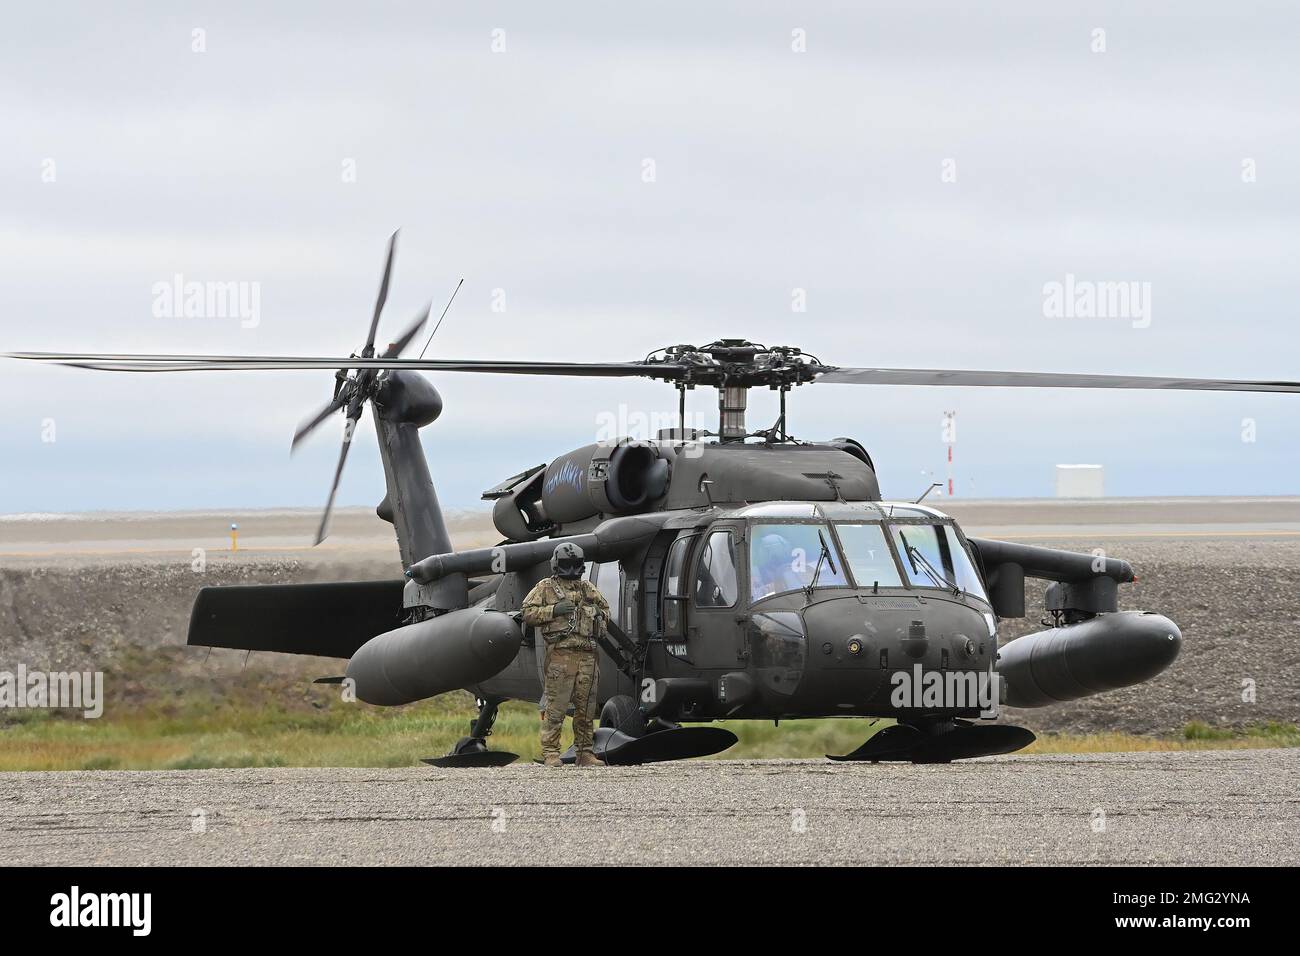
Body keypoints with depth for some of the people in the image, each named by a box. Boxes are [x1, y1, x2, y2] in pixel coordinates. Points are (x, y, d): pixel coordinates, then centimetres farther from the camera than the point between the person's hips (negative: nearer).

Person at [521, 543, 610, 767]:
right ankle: (550, 753, -6)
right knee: (556, 707, -8)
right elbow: (528, 613, 0)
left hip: (587, 655, 5)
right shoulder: (546, 587, 6)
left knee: (586, 707, 7)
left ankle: (584, 753, 13)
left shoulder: (588, 588, 20)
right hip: (560, 654, -5)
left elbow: (605, 609, 33)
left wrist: (598, 613, 11)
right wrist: (553, 610, -12)